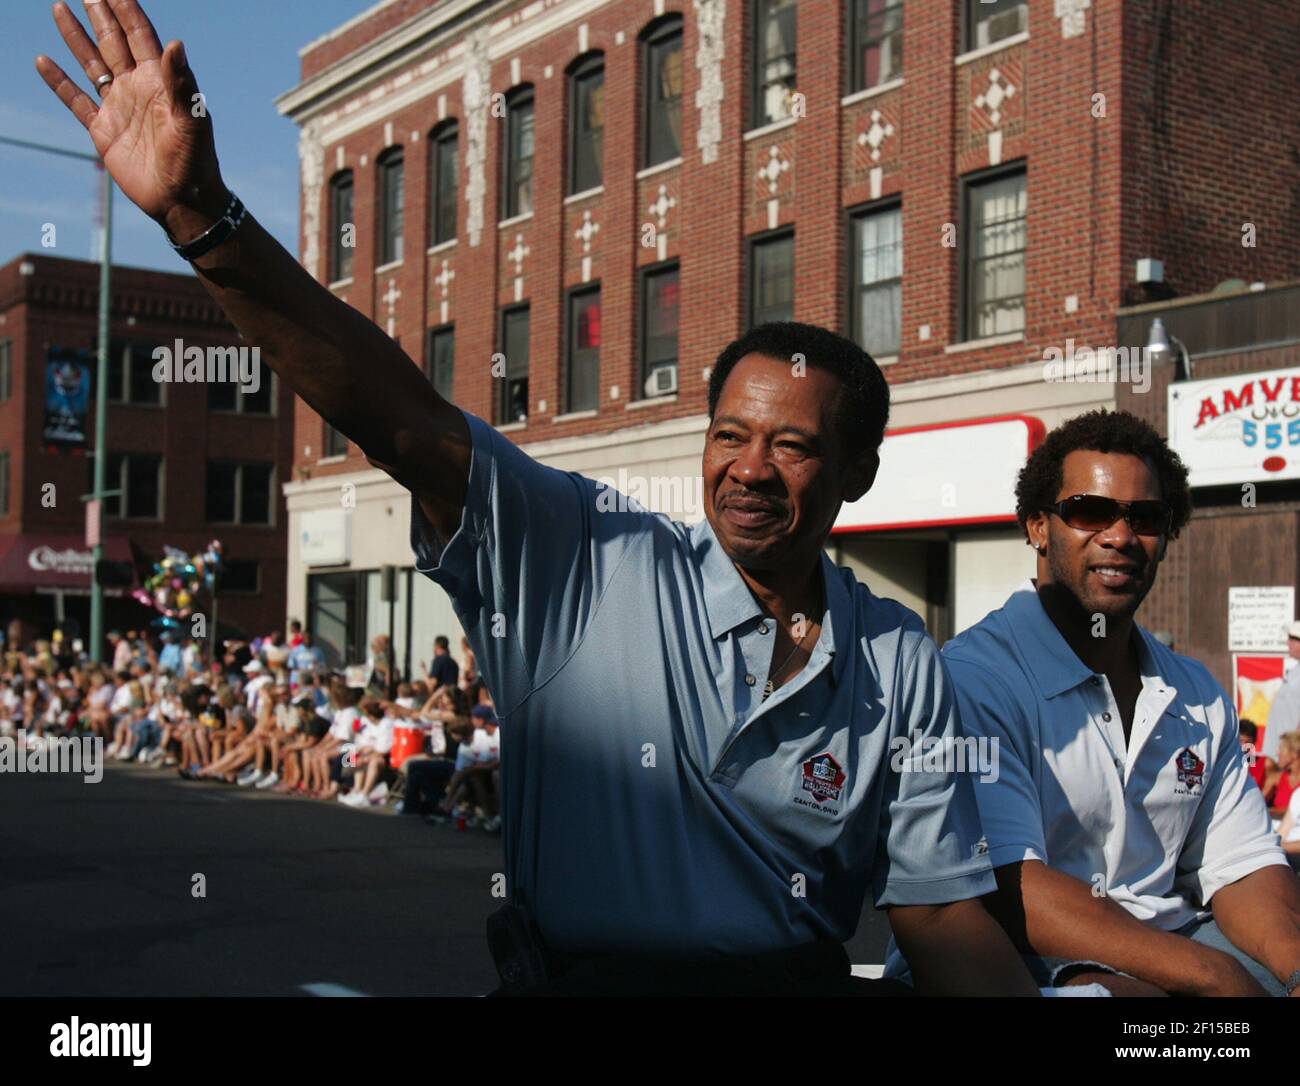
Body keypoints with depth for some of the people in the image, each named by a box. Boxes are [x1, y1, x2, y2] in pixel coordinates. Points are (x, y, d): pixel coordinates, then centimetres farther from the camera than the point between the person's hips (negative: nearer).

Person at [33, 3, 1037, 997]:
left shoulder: (899, 664, 5)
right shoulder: (588, 562, -2)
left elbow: (944, 921, 6)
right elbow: (402, 417, -13)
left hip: (800, 977, 3)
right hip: (581, 975, -2)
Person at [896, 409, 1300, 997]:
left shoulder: (1198, 694, 15)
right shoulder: (973, 677, -11)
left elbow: (1241, 867, 7)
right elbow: (1006, 885, -22)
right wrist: (1212, 976, -28)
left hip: (1167, 949, 8)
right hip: (1024, 964, -8)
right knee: (1109, 991, -38)